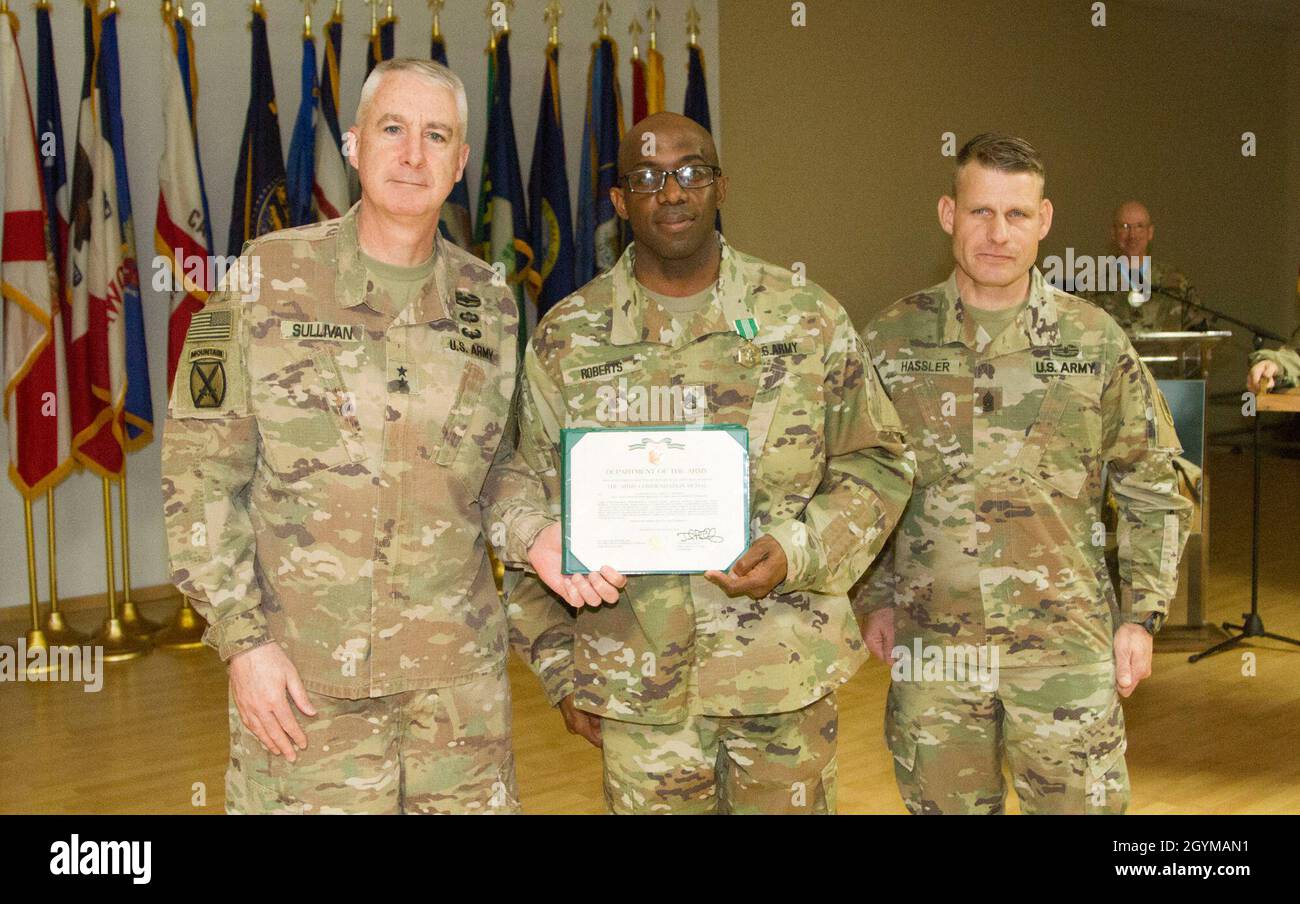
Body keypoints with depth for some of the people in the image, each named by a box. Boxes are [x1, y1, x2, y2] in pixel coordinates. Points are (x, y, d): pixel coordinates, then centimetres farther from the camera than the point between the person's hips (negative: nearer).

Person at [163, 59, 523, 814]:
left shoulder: (489, 305, 4)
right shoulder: (267, 278, -4)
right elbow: (201, 470, -4)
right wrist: (242, 638, -9)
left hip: (461, 667, 3)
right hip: (302, 670, -2)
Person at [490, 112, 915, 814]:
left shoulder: (808, 320, 1)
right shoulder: (567, 339, 2)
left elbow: (876, 464, 5)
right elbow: (532, 504, 6)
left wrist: (799, 552, -13)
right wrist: (559, 666, 5)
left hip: (789, 675, 0)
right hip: (637, 689, 0)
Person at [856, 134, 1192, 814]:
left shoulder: (1096, 341, -1)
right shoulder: (889, 342, 0)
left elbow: (1154, 487, 6)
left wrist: (1141, 616, 2)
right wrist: (875, 598, 7)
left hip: (1066, 646, 0)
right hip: (931, 647, 1)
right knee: (944, 801, 13)